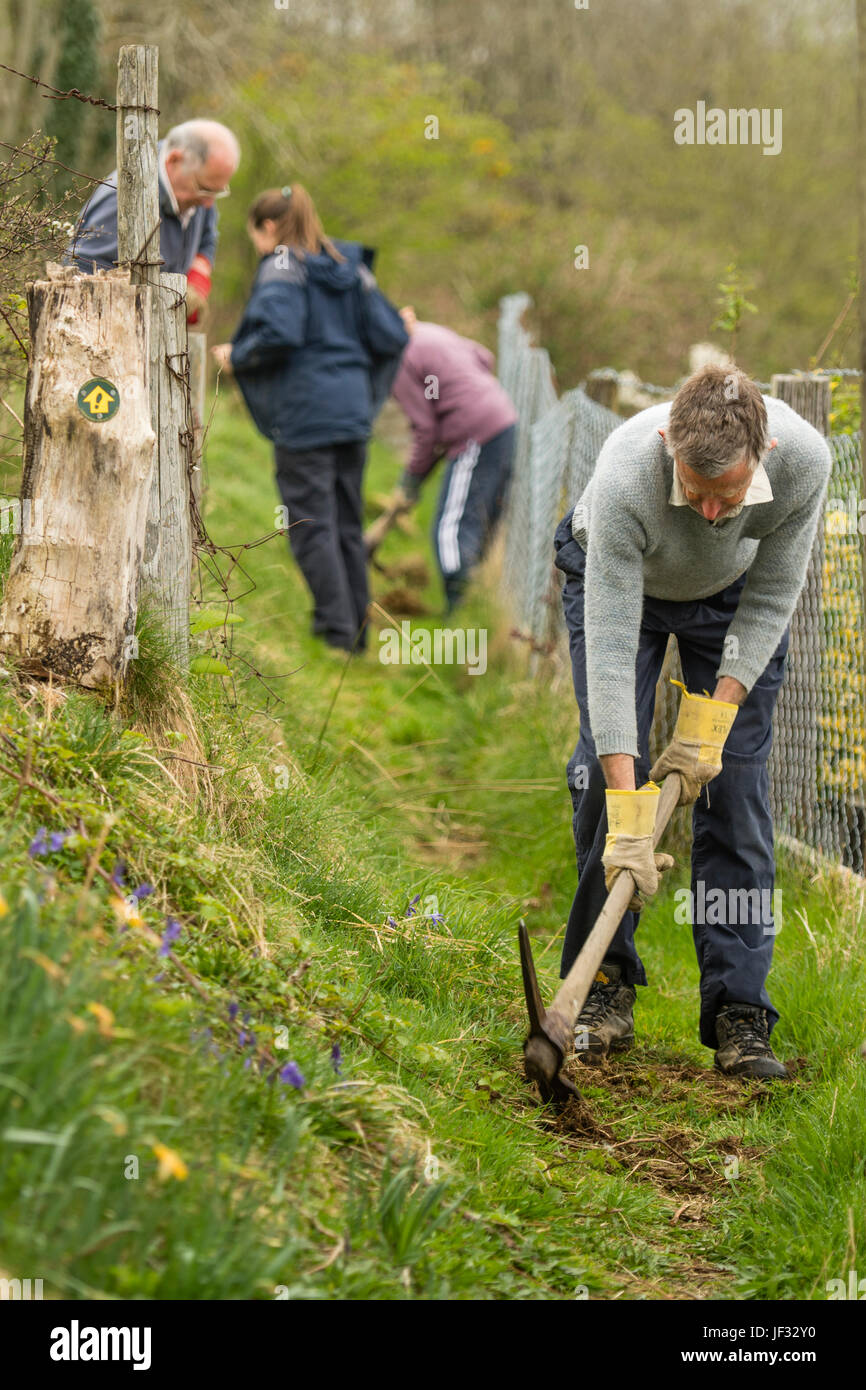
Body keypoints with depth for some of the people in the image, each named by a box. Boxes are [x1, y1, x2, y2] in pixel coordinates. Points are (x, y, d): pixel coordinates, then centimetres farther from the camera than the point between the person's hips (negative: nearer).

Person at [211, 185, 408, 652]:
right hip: (353, 410, 7)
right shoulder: (350, 267, 14)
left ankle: (336, 627, -5)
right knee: (346, 523, 12)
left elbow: (278, 333, -22)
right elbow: (391, 337, 10)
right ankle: (356, 628, 15)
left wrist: (236, 355, -5)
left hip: (304, 411, -7)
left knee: (311, 522, -2)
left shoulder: (282, 266, -6)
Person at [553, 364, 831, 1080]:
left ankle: (739, 1014, -8)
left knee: (735, 781, -9)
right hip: (618, 579, -1)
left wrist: (711, 718, -26)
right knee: (606, 769, -14)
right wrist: (627, 812, -47)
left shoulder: (804, 460, -36)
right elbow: (609, 644, -42)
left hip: (734, 591, 1)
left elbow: (771, 600, -20)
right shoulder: (625, 475, -43)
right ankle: (606, 986, -1)